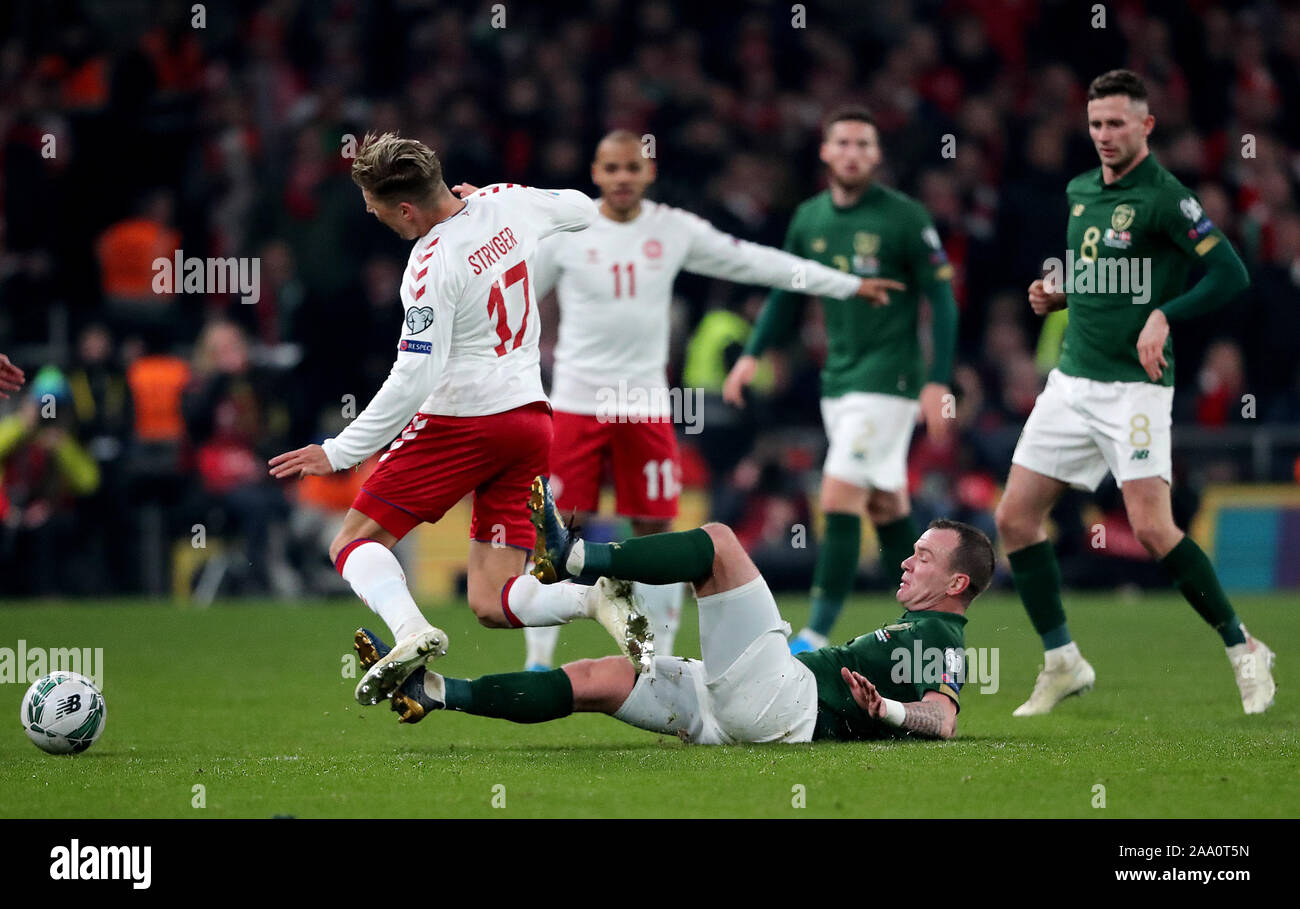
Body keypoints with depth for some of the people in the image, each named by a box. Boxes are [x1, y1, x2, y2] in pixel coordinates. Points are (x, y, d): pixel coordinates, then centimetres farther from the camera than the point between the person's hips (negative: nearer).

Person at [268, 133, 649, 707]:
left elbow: (414, 378, -21)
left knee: (355, 542, 4)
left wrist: (340, 452, -15)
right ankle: (595, 599, -20)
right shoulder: (509, 201, 2)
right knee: (490, 605, 7)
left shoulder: (432, 265, -18)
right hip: (530, 417, 7)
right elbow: (583, 210, 23)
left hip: (463, 419, -7)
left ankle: (412, 631, -24)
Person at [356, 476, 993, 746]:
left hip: (780, 700, -9)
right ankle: (434, 692, 1)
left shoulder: (940, 634, 3)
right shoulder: (912, 631, 31)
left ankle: (571, 555, -19)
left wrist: (885, 708, -33)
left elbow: (943, 720, -16)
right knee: (596, 679, 4)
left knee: (718, 543, -13)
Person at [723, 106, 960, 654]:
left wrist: (938, 383, -12)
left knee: (838, 502, -13)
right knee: (886, 508, 11)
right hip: (838, 379, 6)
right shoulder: (809, 219, 8)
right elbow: (786, 295, 19)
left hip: (887, 379, -6)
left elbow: (941, 300, -7)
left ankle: (816, 638, -11)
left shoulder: (905, 218, -9)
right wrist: (752, 355, 7)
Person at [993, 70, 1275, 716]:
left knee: (1151, 528, -17)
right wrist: (1056, 294, 8)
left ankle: (1242, 650, -1)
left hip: (1134, 387, -8)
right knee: (1014, 517, 2)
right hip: (1071, 381, 8)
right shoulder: (1079, 192, 12)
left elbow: (1230, 273, -17)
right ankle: (1062, 663, 13)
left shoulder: (1163, 197, -11)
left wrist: (1164, 316, -25)